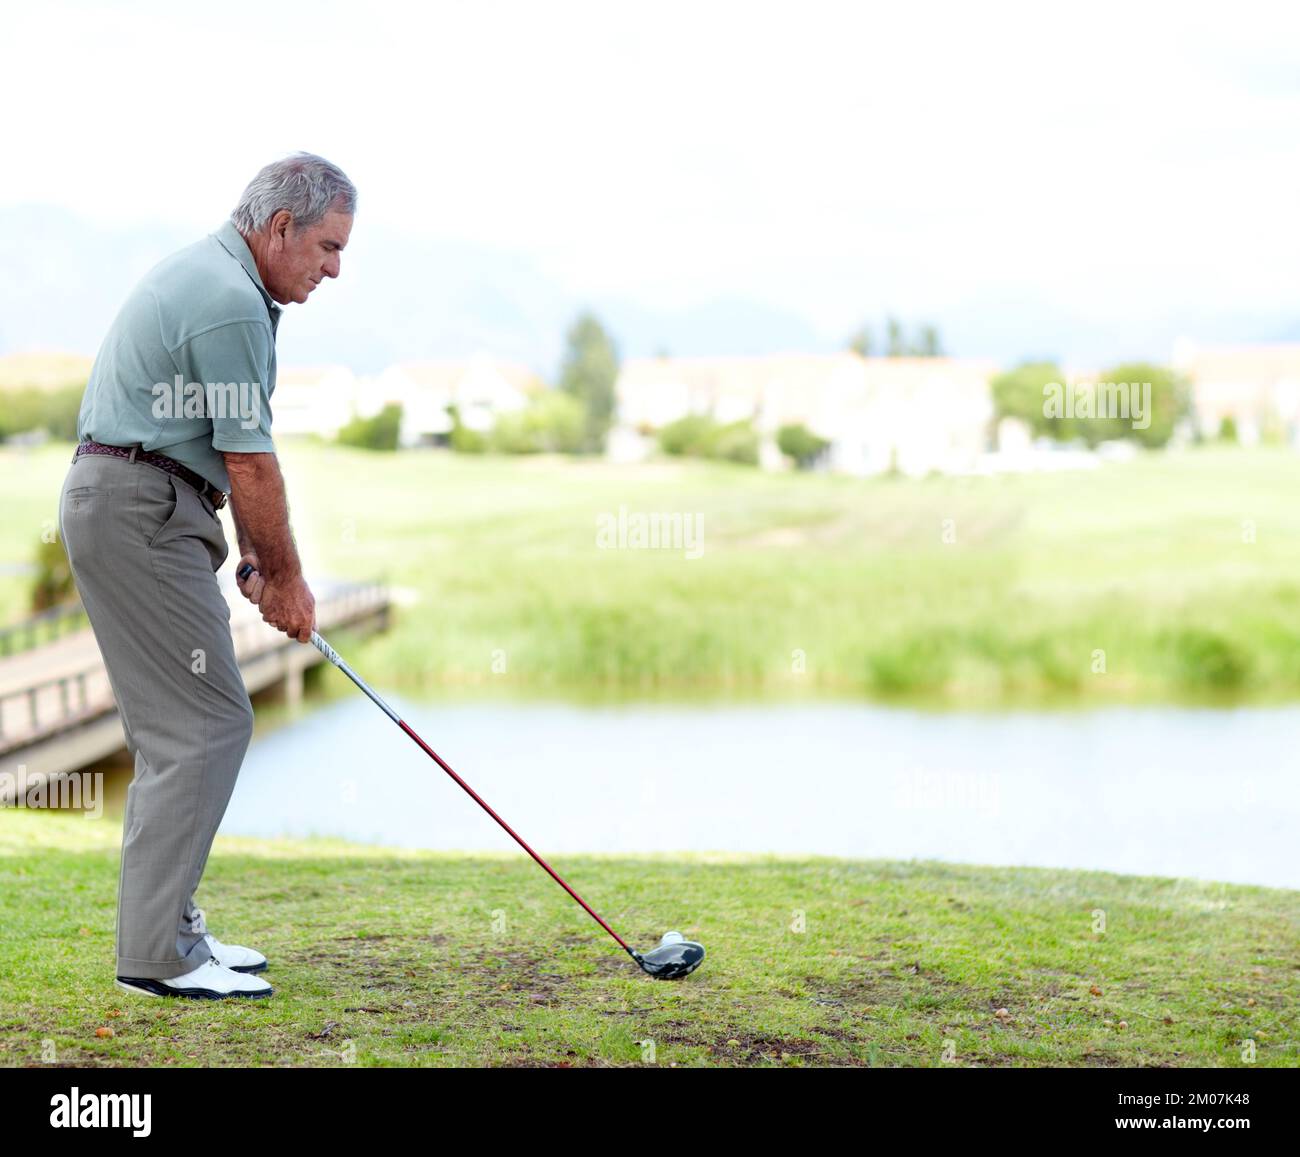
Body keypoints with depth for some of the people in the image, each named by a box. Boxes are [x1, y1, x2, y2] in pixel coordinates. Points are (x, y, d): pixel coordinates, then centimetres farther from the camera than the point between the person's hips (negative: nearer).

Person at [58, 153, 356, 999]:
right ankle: (156, 954, -9)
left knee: (178, 726, 13)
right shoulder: (231, 302, -17)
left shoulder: (207, 277, 17)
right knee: (207, 721, -10)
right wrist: (287, 578, -2)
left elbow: (226, 453, 19)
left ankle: (166, 925, 18)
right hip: (140, 512, -11)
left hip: (127, 506, 11)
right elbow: (250, 463, -14)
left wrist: (259, 564, 16)